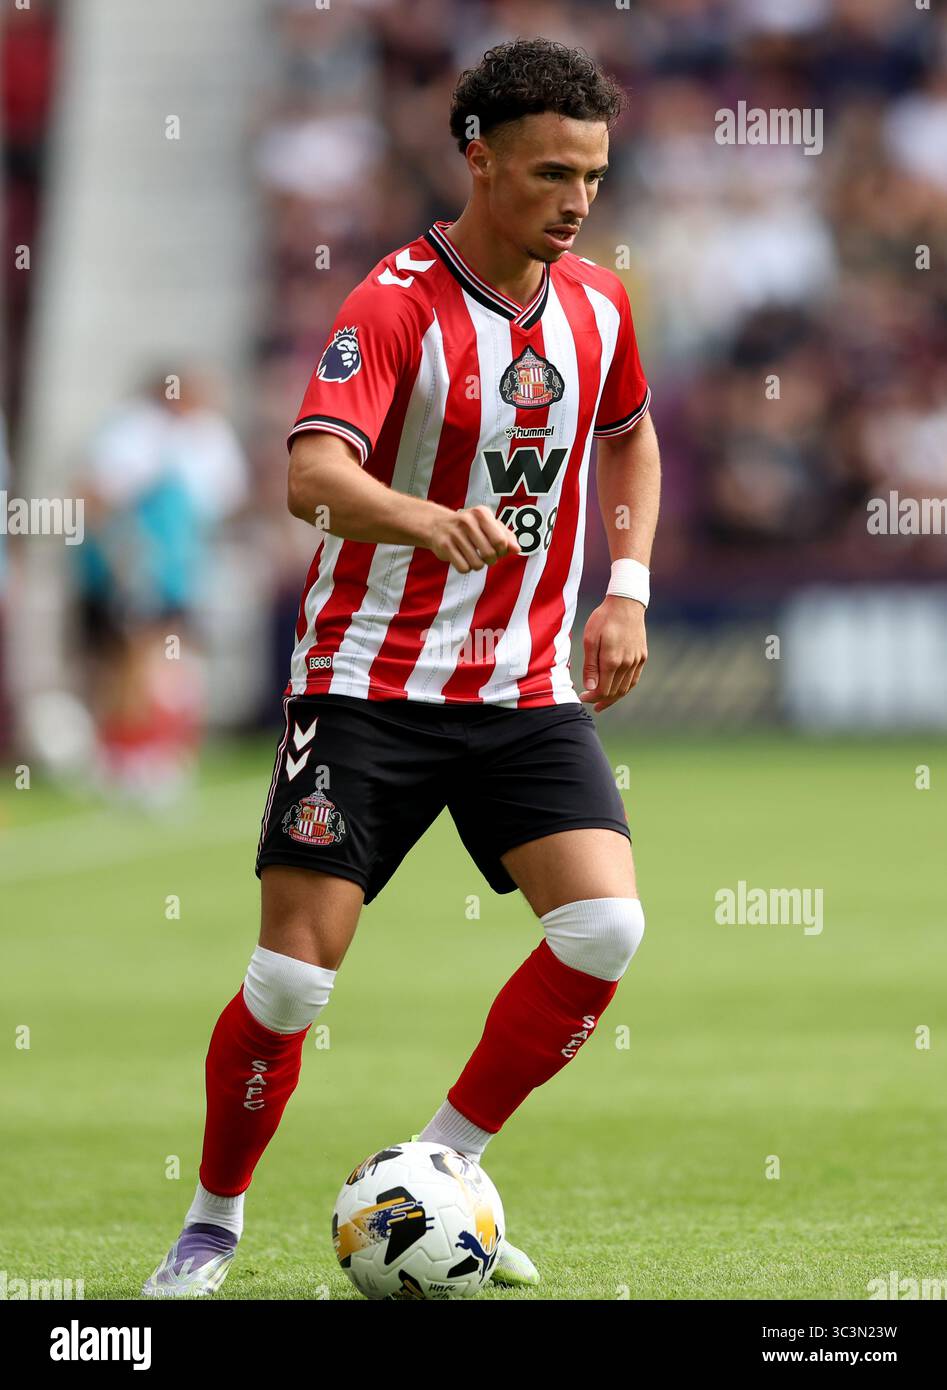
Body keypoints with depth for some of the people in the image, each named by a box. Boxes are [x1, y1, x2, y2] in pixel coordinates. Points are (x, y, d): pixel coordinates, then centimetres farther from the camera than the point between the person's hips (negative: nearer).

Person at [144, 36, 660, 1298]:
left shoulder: (597, 306, 3)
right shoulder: (396, 305, -15)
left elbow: (629, 435, 25)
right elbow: (313, 474, -31)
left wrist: (627, 587, 12)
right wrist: (430, 521, -50)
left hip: (527, 686, 5)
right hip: (372, 681, -5)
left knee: (606, 928, -15)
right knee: (295, 972, -8)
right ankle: (214, 1223, 14)